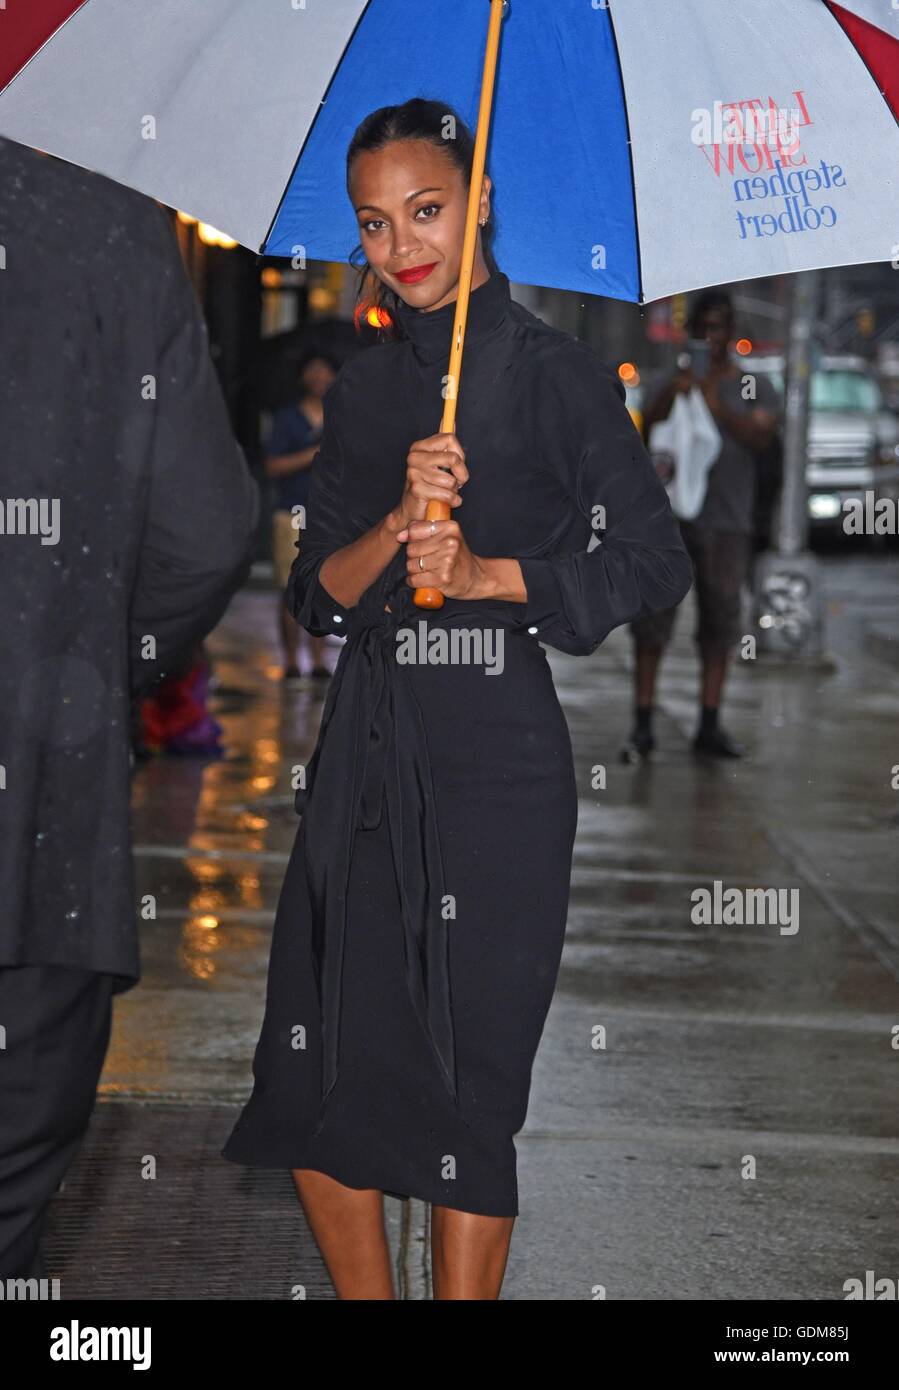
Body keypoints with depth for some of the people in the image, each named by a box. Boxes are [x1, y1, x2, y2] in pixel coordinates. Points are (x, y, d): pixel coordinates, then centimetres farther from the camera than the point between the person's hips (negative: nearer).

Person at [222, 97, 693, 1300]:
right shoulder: (363, 389, 14)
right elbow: (316, 598, 9)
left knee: (466, 1080, -2)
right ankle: (363, 1293, 23)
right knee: (316, 1064, 6)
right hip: (364, 750, 6)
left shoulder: (552, 372, -1)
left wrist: (486, 573, -14)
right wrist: (397, 525, -10)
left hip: (494, 758, -5)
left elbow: (655, 561, -5)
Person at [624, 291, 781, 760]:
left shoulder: (754, 387, 11)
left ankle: (709, 726, 6)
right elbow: (644, 428, 1)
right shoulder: (674, 383, 15)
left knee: (720, 623, 1)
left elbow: (762, 438, -5)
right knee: (652, 619, -7)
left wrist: (718, 406, -18)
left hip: (726, 522, 0)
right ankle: (642, 725, -6)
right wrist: (670, 396, -18)